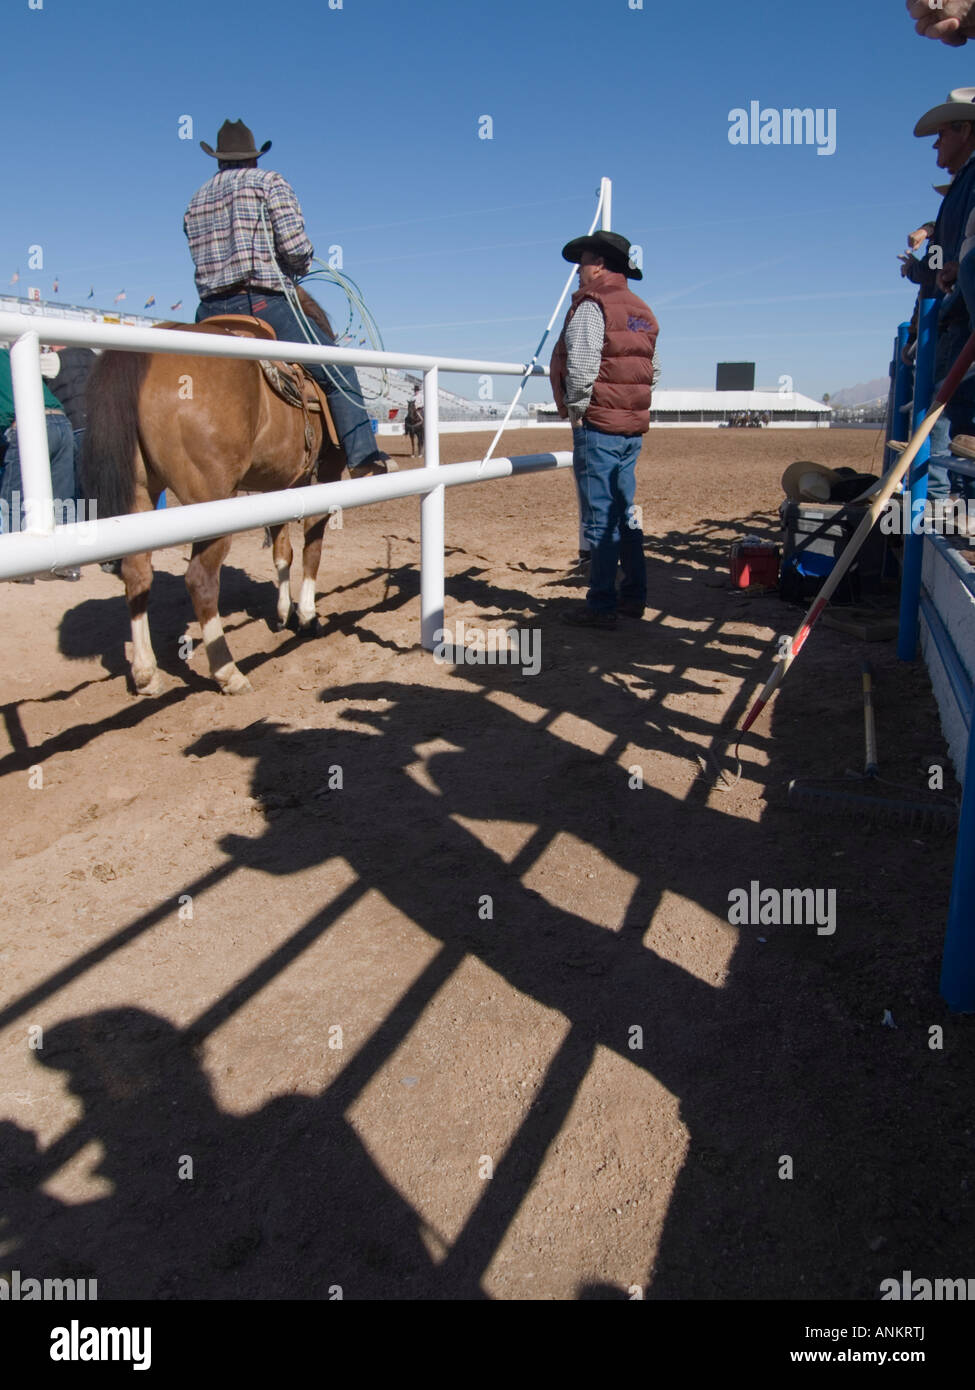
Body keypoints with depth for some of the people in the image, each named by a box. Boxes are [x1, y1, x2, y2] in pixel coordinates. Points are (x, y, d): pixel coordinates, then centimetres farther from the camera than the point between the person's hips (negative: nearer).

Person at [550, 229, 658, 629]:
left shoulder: (591, 305, -8)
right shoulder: (642, 312, 17)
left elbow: (580, 367, -17)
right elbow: (650, 371, 18)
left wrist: (576, 411, -5)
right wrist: (632, 407, 18)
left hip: (598, 425, -8)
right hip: (633, 428, 8)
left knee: (599, 518, -5)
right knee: (625, 513, 13)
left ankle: (601, 605, -1)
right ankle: (633, 596, 18)